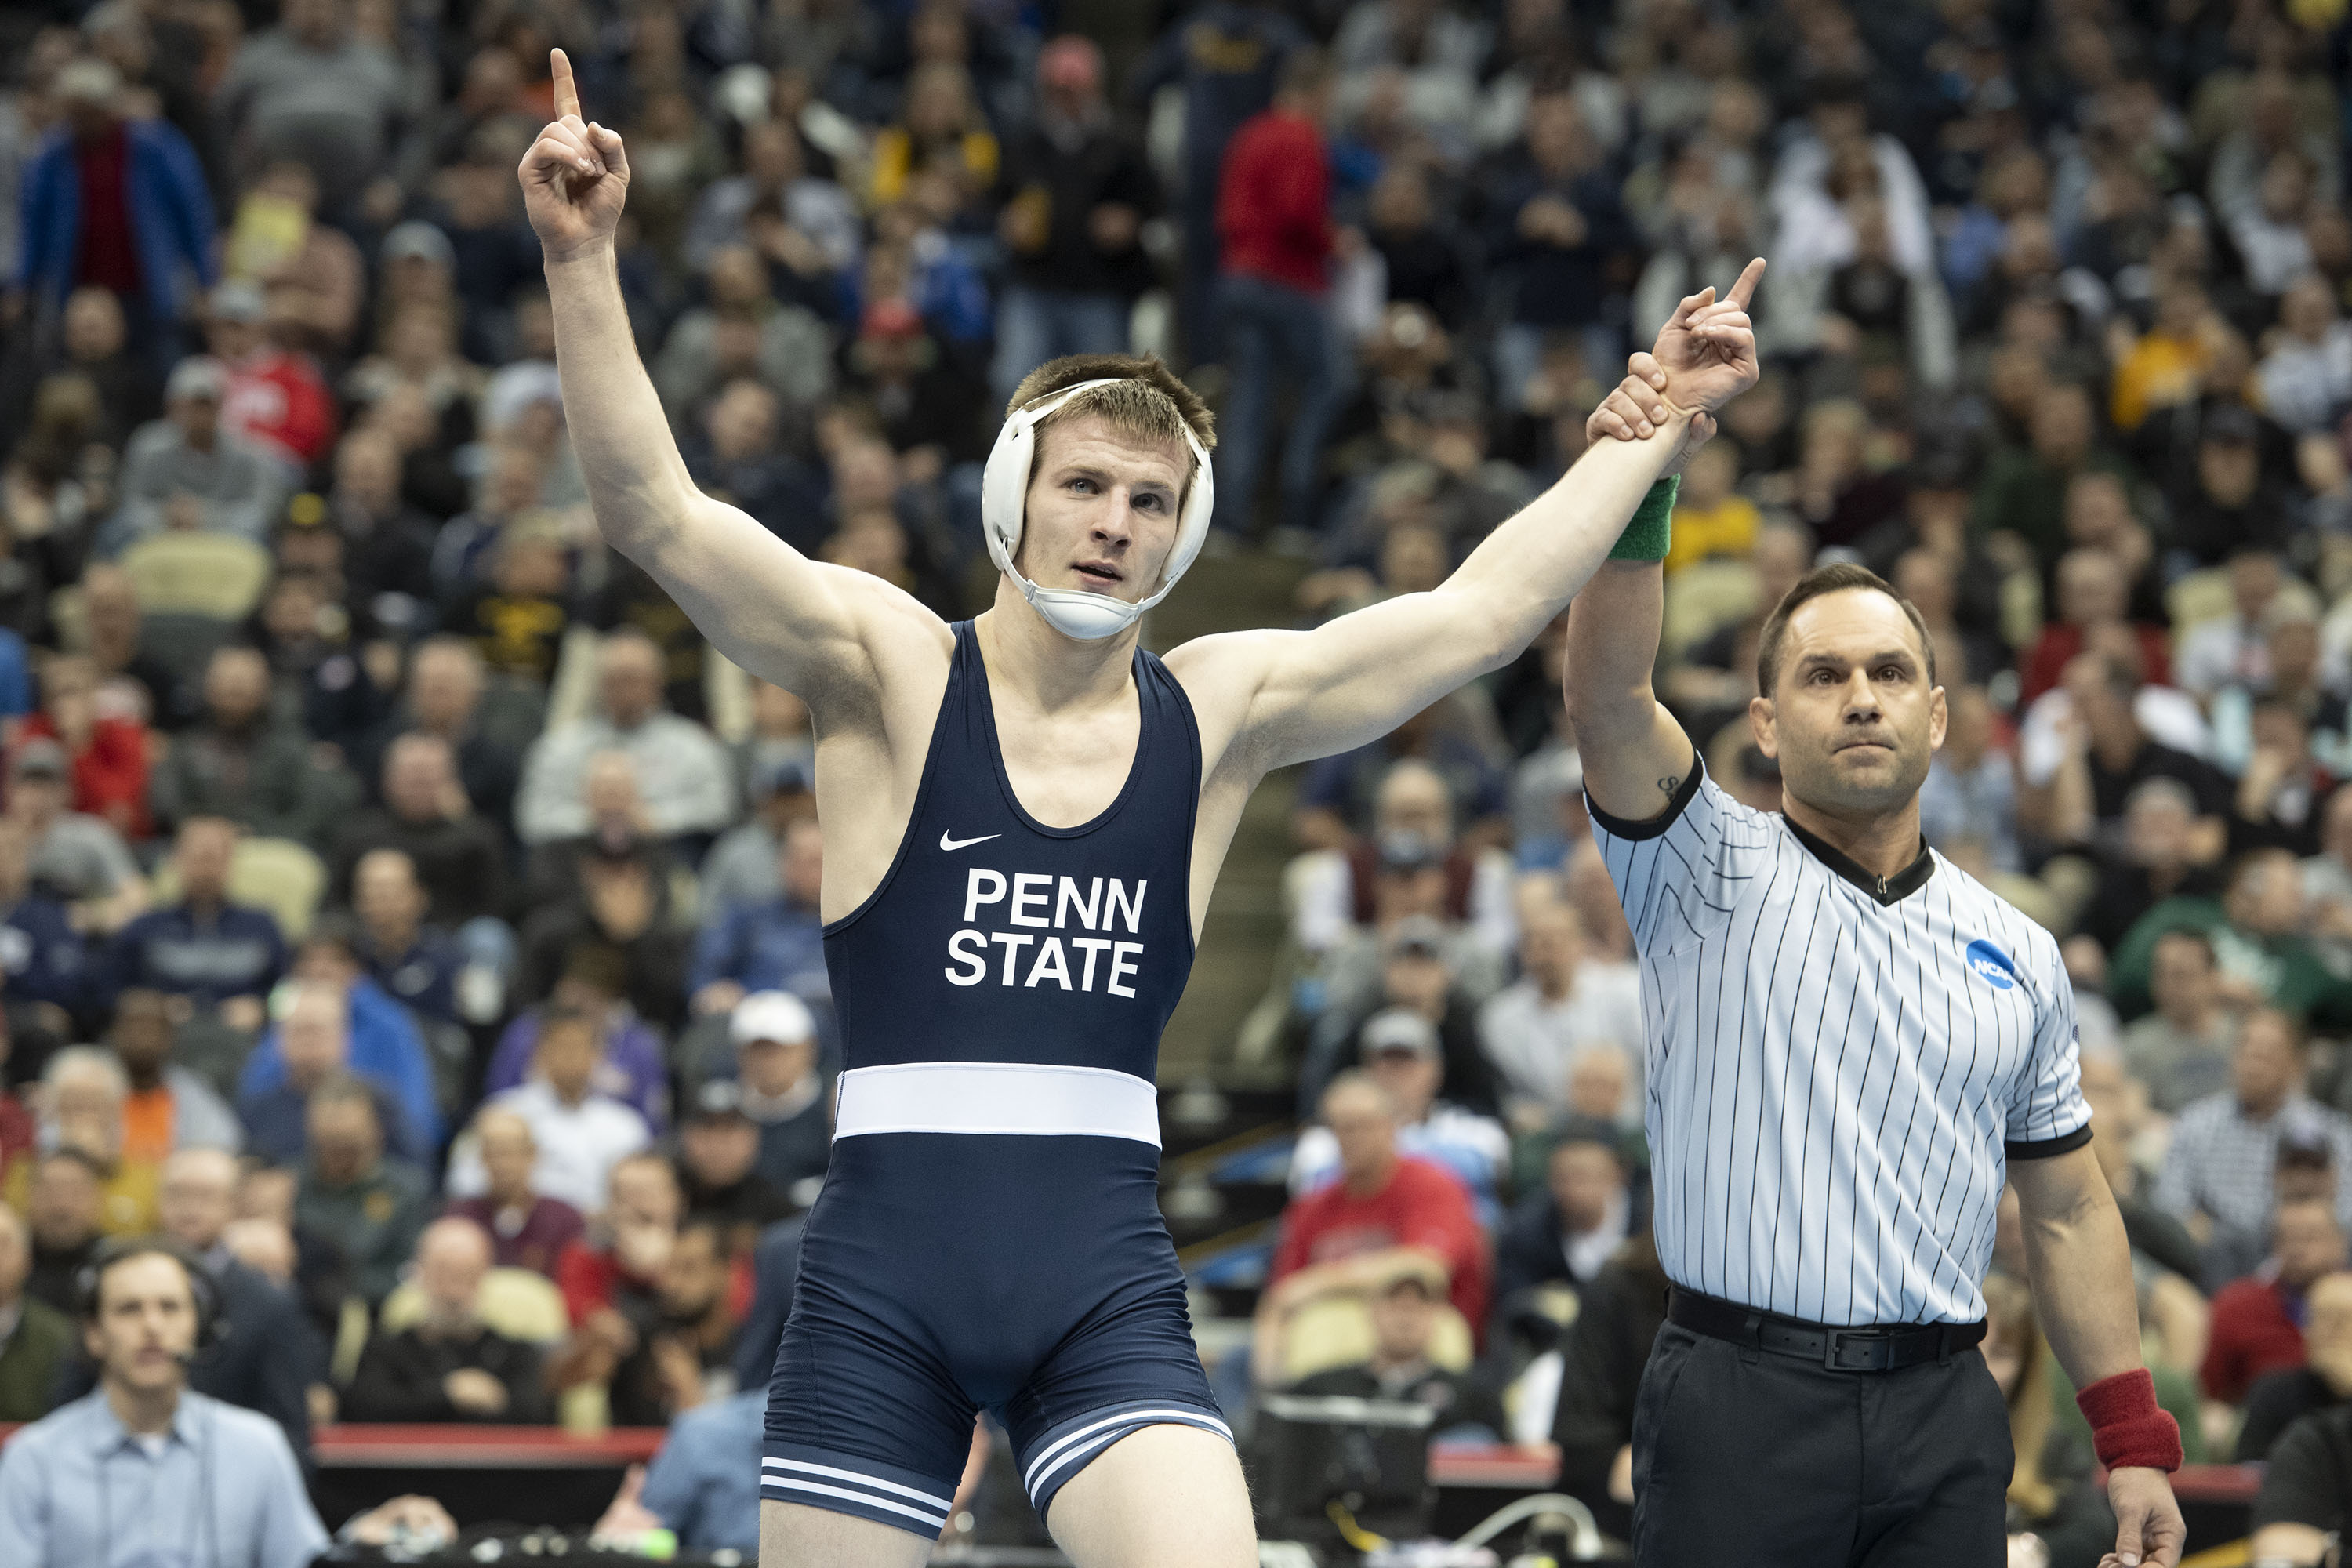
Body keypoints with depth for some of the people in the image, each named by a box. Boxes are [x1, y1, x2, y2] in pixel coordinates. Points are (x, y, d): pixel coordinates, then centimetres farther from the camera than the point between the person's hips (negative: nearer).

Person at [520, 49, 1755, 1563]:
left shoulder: (1220, 711, 9)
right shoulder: (889, 667, 1)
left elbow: (1480, 613, 9)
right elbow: (656, 516, -11)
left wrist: (1665, 424, 8)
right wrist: (582, 261, -23)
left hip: (1107, 1281, 2)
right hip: (883, 1270, -2)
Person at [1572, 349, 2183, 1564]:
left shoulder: (2019, 955, 15)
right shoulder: (1711, 872, 4)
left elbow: (2067, 1211, 18)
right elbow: (1608, 696, -14)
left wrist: (2134, 1442, 11)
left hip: (1940, 1417, 3)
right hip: (1739, 1404, -3)